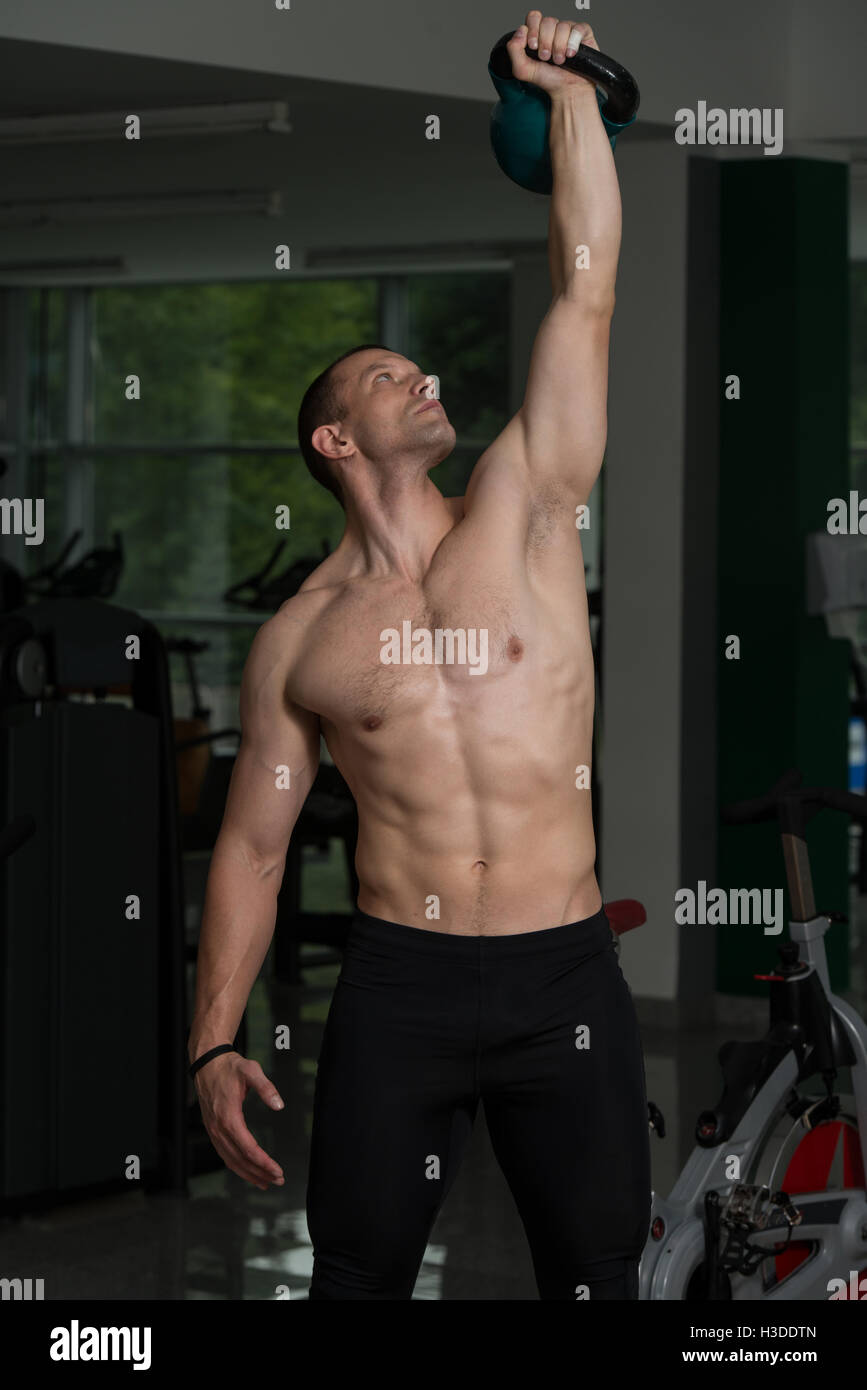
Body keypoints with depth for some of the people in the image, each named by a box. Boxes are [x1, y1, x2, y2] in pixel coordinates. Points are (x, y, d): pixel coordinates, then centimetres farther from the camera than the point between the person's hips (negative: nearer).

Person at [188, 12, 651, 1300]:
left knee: (597, 1276, 5)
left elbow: (585, 293, 1)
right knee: (359, 1276, 2)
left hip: (568, 980, 1)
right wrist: (213, 1047, -2)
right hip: (397, 986, -1)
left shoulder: (521, 517, 6)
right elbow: (252, 843, 6)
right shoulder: (299, 638, 5)